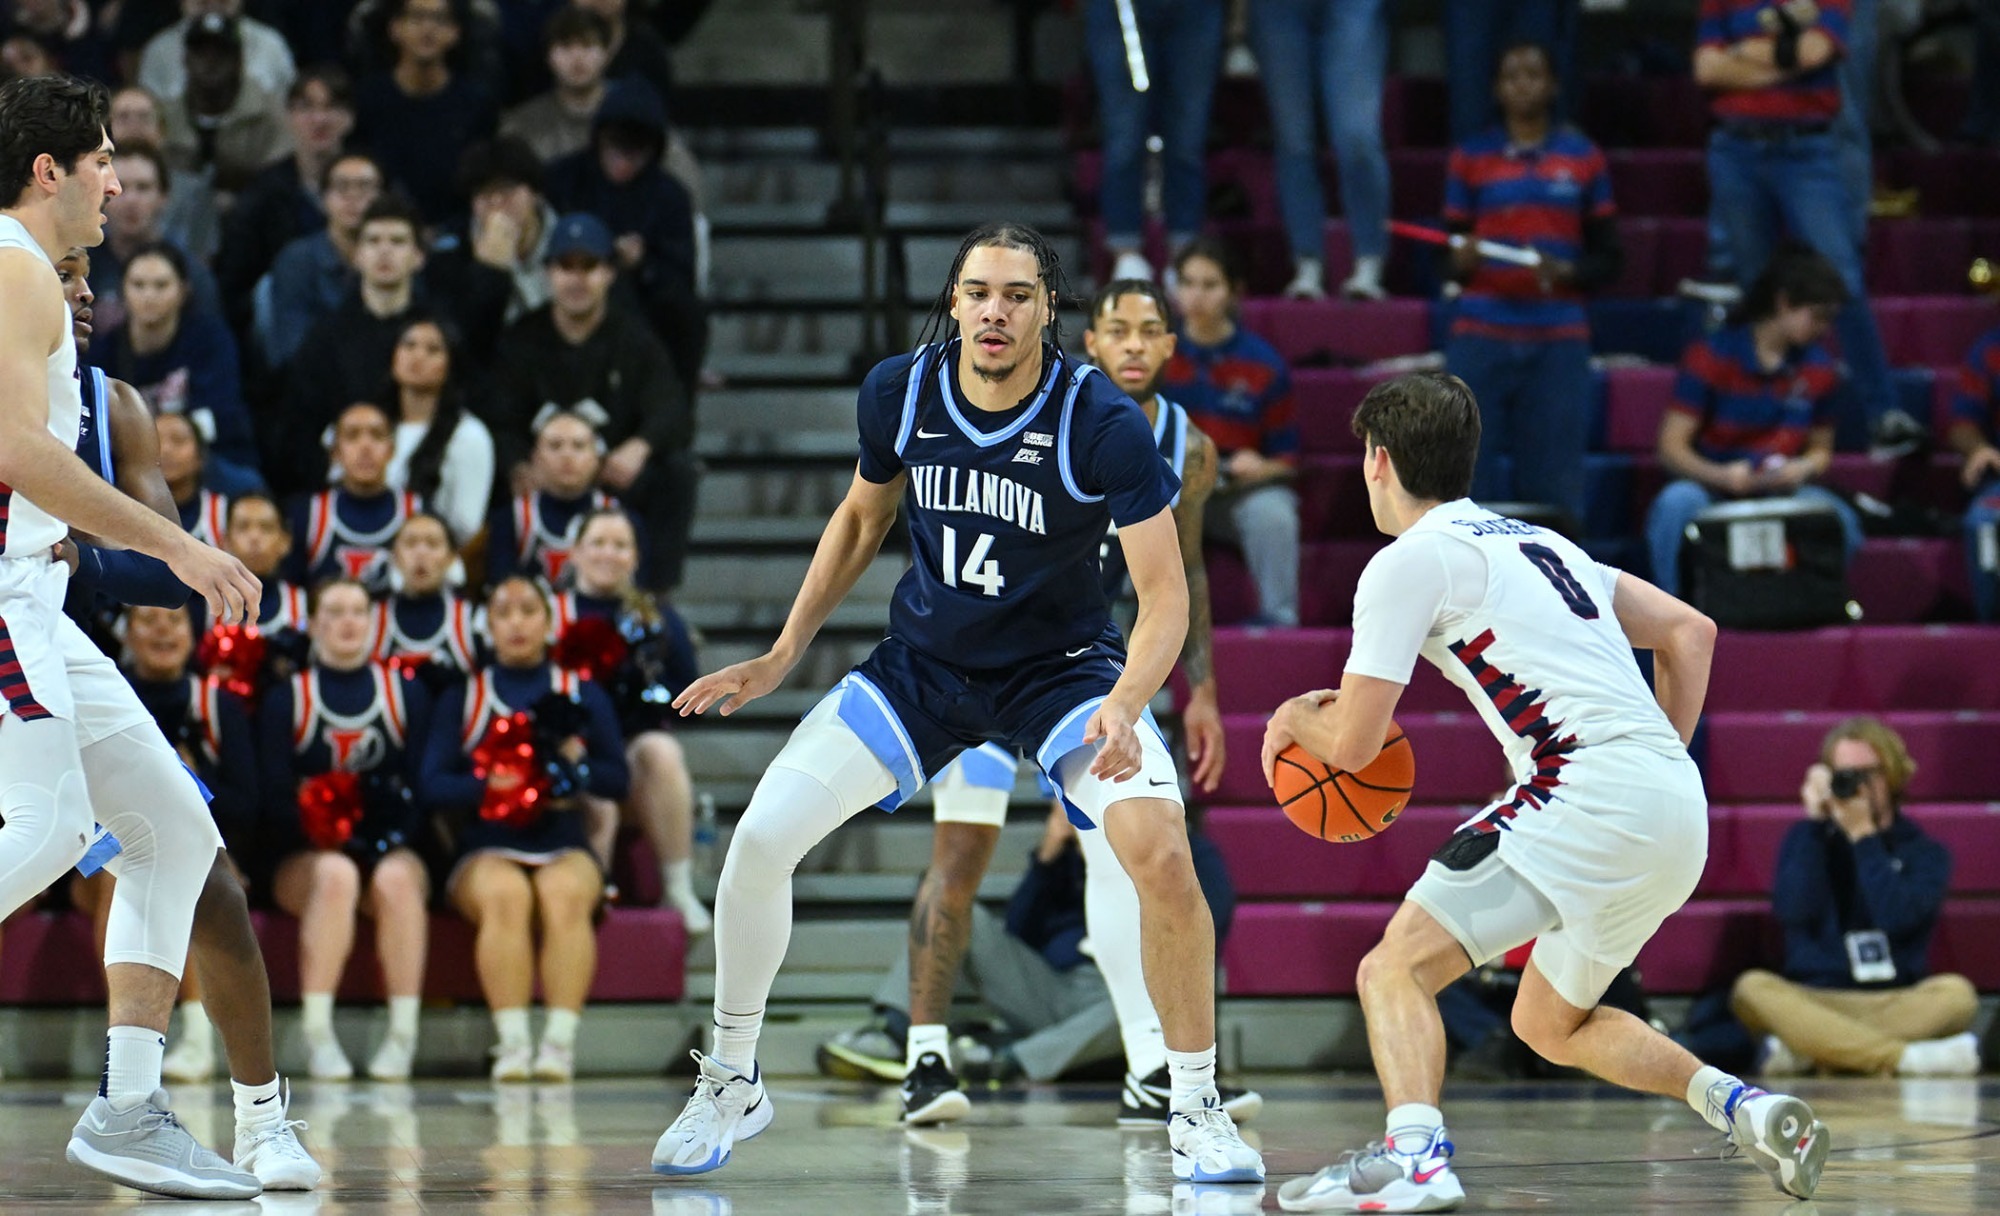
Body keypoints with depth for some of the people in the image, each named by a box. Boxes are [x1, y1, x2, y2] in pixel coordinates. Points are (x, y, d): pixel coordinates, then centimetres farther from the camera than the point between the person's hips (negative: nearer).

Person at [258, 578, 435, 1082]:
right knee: (336, 875, -36)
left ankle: (403, 1035, -37)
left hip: (393, 849, 1)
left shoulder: (405, 693, 14)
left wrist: (396, 839, -13)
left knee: (395, 879, -35)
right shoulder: (286, 699, 11)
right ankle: (318, 1036, -38)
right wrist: (318, 826, -18)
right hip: (306, 856, -1)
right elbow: (273, 795, 0)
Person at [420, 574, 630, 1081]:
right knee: (506, 895, -36)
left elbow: (619, 779, 8)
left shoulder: (583, 695, 18)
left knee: (565, 895, -35)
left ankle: (560, 1040, -42)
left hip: (565, 848, 0)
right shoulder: (462, 697, 16)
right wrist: (486, 785, -15)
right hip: (487, 849, 0)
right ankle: (512, 1042, -42)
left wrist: (577, 766, -12)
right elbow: (432, 783, 4)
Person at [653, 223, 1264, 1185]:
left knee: (1161, 855, -27)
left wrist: (1124, 706, -41)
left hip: (1063, 667, -3)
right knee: (759, 839, -10)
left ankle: (1197, 1110, -8)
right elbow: (861, 518, 9)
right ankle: (731, 1085, 12)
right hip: (925, 661, 3)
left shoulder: (1100, 421, -24)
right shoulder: (899, 392, -12)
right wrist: (782, 656, 5)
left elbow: (1163, 595, -23)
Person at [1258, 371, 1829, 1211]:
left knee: (1397, 967, -8)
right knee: (1549, 1024, 24)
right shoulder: (1538, 542, 26)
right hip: (1680, 815, 8)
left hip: (1589, 791, -8)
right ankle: (1740, 1105, 7)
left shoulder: (1409, 561, 1)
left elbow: (1353, 743, -1)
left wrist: (1297, 717, 21)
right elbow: (1690, 631, 26)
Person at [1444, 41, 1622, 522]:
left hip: (1559, 341, 0)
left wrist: (1564, 271, -10)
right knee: (1468, 479, -5)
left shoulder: (1584, 158, 10)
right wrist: (1462, 262, -11)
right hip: (1482, 337, 0)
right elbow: (1450, 262, 12)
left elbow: (1607, 260, 9)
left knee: (1554, 483, -4)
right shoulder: (1471, 158, 10)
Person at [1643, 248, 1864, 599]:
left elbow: (1821, 451, 16)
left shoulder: (1819, 369, 7)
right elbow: (1672, 448, -10)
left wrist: (1804, 469, -9)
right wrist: (1721, 475, -29)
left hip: (1782, 492, 3)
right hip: (1711, 488, -3)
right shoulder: (1712, 356, -6)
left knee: (1837, 517, -29)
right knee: (1678, 502, -38)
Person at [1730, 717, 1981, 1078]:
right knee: (1752, 988, -31)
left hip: (1899, 1007, -1)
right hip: (1815, 1003, 1)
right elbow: (1793, 910, -8)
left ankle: (1804, 1051, -36)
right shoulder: (1806, 840, 11)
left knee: (1956, 993, -31)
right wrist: (1815, 824, -5)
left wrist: (1863, 836, -8)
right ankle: (1909, 1058, -41)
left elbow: (1895, 916, -13)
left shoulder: (1924, 852, 7)